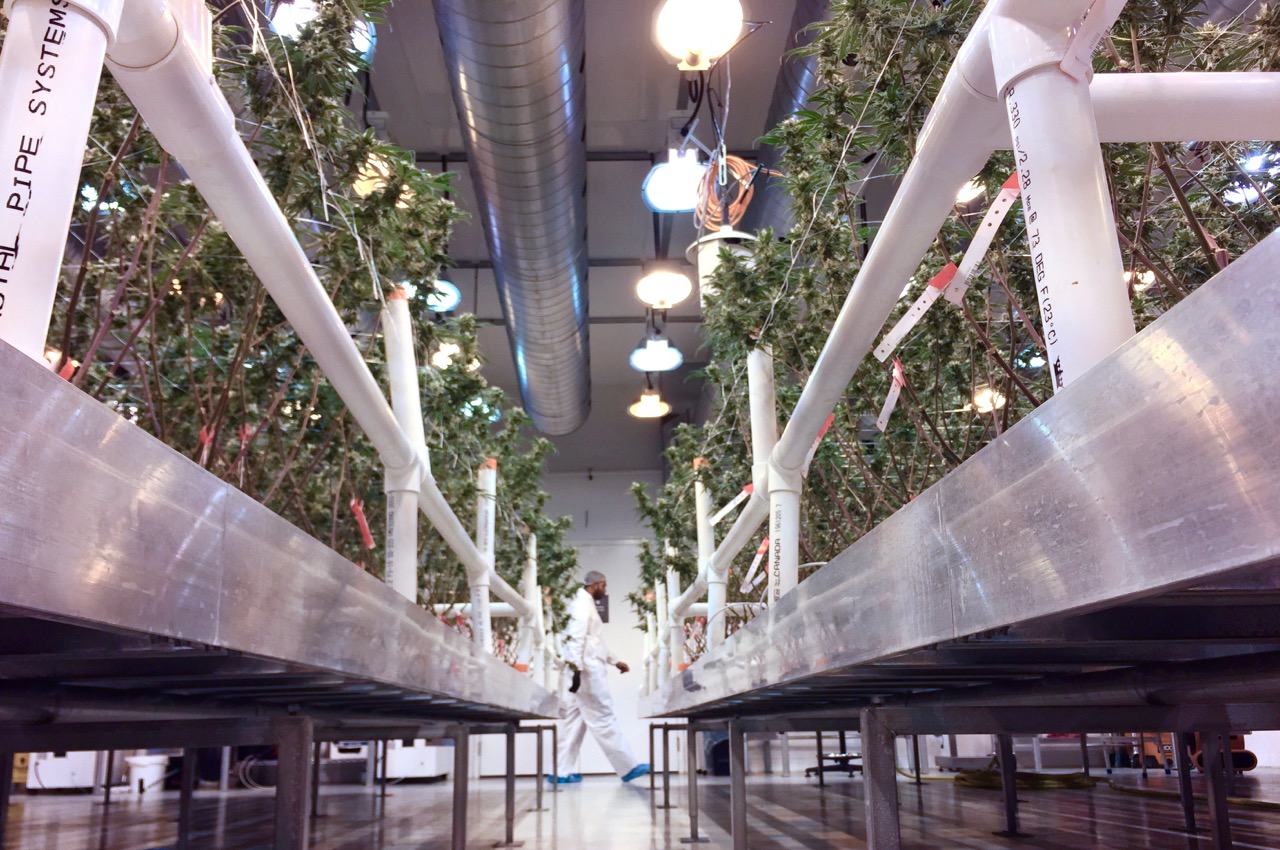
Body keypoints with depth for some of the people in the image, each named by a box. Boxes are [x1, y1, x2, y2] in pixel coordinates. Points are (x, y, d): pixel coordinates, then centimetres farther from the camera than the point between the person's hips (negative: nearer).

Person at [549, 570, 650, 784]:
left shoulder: (588, 605, 21)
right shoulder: (582, 605, -10)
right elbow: (576, 639, -21)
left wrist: (615, 661, 28)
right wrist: (576, 670, -28)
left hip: (589, 673, 10)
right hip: (588, 673, -10)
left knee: (573, 722, 8)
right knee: (604, 719, -5)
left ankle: (562, 771, 9)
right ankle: (628, 767, 0)